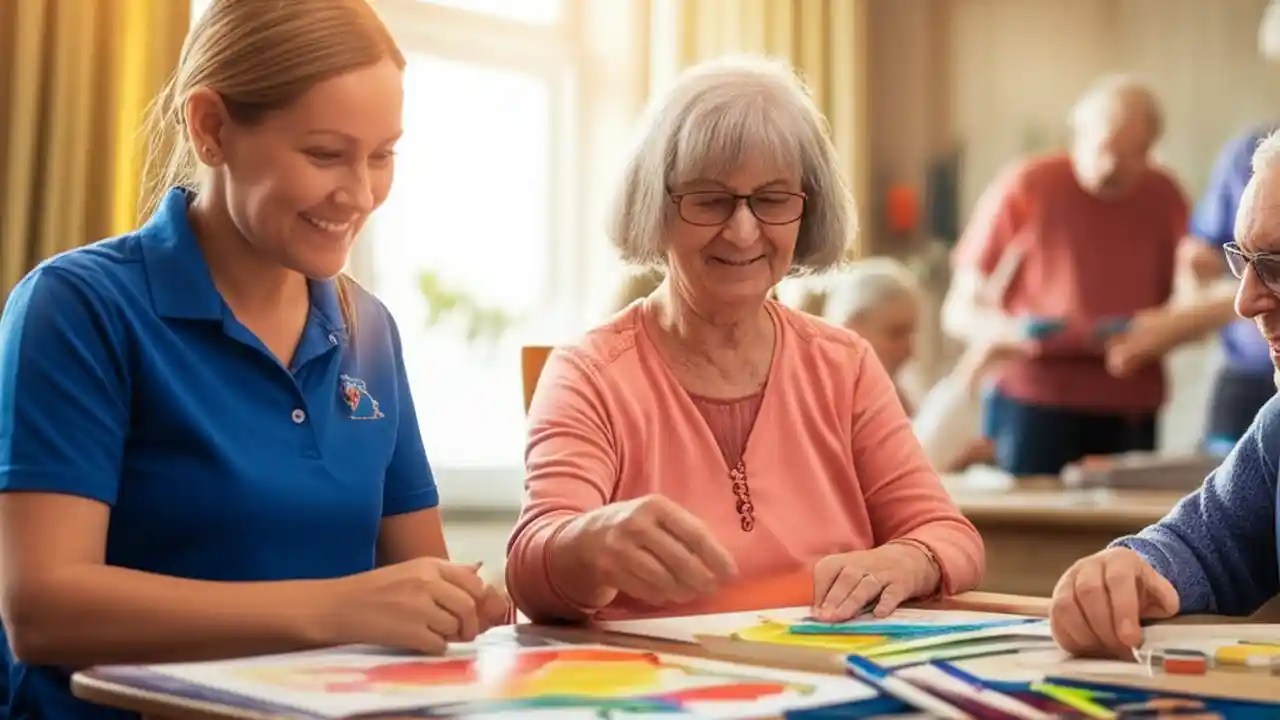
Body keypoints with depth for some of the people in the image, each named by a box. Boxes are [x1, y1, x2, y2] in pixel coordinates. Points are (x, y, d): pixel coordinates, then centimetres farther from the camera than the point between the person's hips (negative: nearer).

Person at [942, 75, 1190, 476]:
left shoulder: (1164, 197, 8)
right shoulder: (1025, 187, -2)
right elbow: (958, 313, 2)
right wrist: (1012, 330, -19)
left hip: (1131, 409, 3)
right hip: (1032, 403, -2)